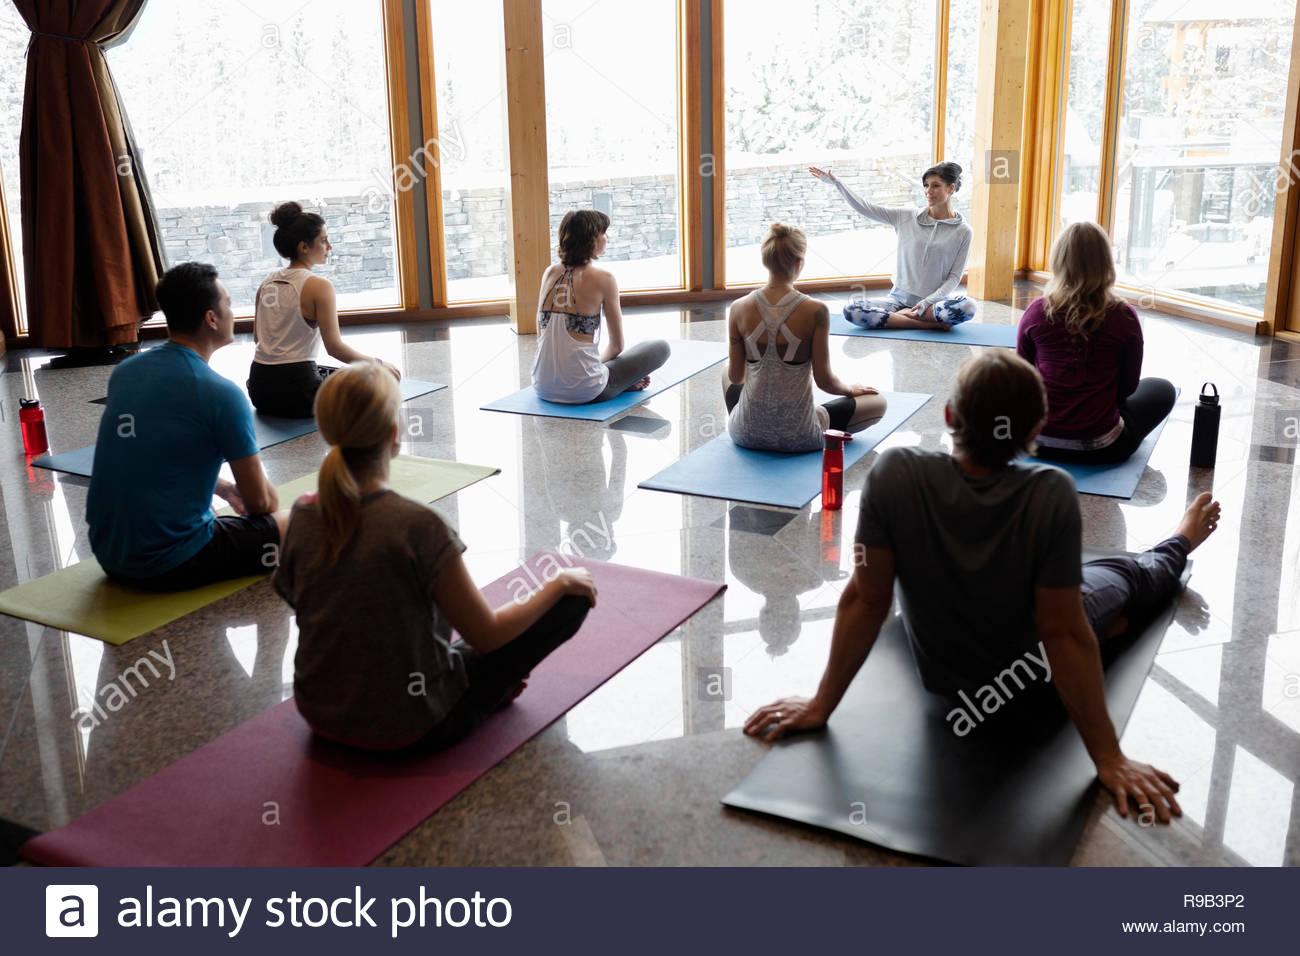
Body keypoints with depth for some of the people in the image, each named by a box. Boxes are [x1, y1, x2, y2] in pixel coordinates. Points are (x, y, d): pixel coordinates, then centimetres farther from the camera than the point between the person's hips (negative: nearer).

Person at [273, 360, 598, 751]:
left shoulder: (302, 516, -9)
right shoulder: (418, 525, -26)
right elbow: (485, 636, -17)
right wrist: (559, 584, -1)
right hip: (411, 728, -6)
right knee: (572, 598, 2)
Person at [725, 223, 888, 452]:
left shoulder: (739, 309, -8)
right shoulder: (815, 312, -17)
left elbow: (736, 376, 1)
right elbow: (823, 380, -12)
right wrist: (850, 390, 11)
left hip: (746, 433, 3)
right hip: (797, 437, -3)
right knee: (878, 402, 18)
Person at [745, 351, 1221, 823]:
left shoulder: (894, 474, -32)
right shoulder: (1051, 493, -35)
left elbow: (865, 601, -24)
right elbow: (1063, 635, -29)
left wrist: (821, 707, -11)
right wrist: (1109, 758, -19)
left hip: (940, 673, 1)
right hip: (1035, 673, 0)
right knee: (1128, 575, 31)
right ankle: (1180, 544, 65)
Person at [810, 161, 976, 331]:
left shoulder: (962, 231, -1)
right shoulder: (907, 217, 5)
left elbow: (955, 276, -3)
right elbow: (866, 208, 3)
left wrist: (928, 302, -16)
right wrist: (835, 182, -4)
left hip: (935, 299, -2)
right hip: (900, 297, 2)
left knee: (967, 307, -36)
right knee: (851, 310, -24)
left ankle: (902, 314, -18)